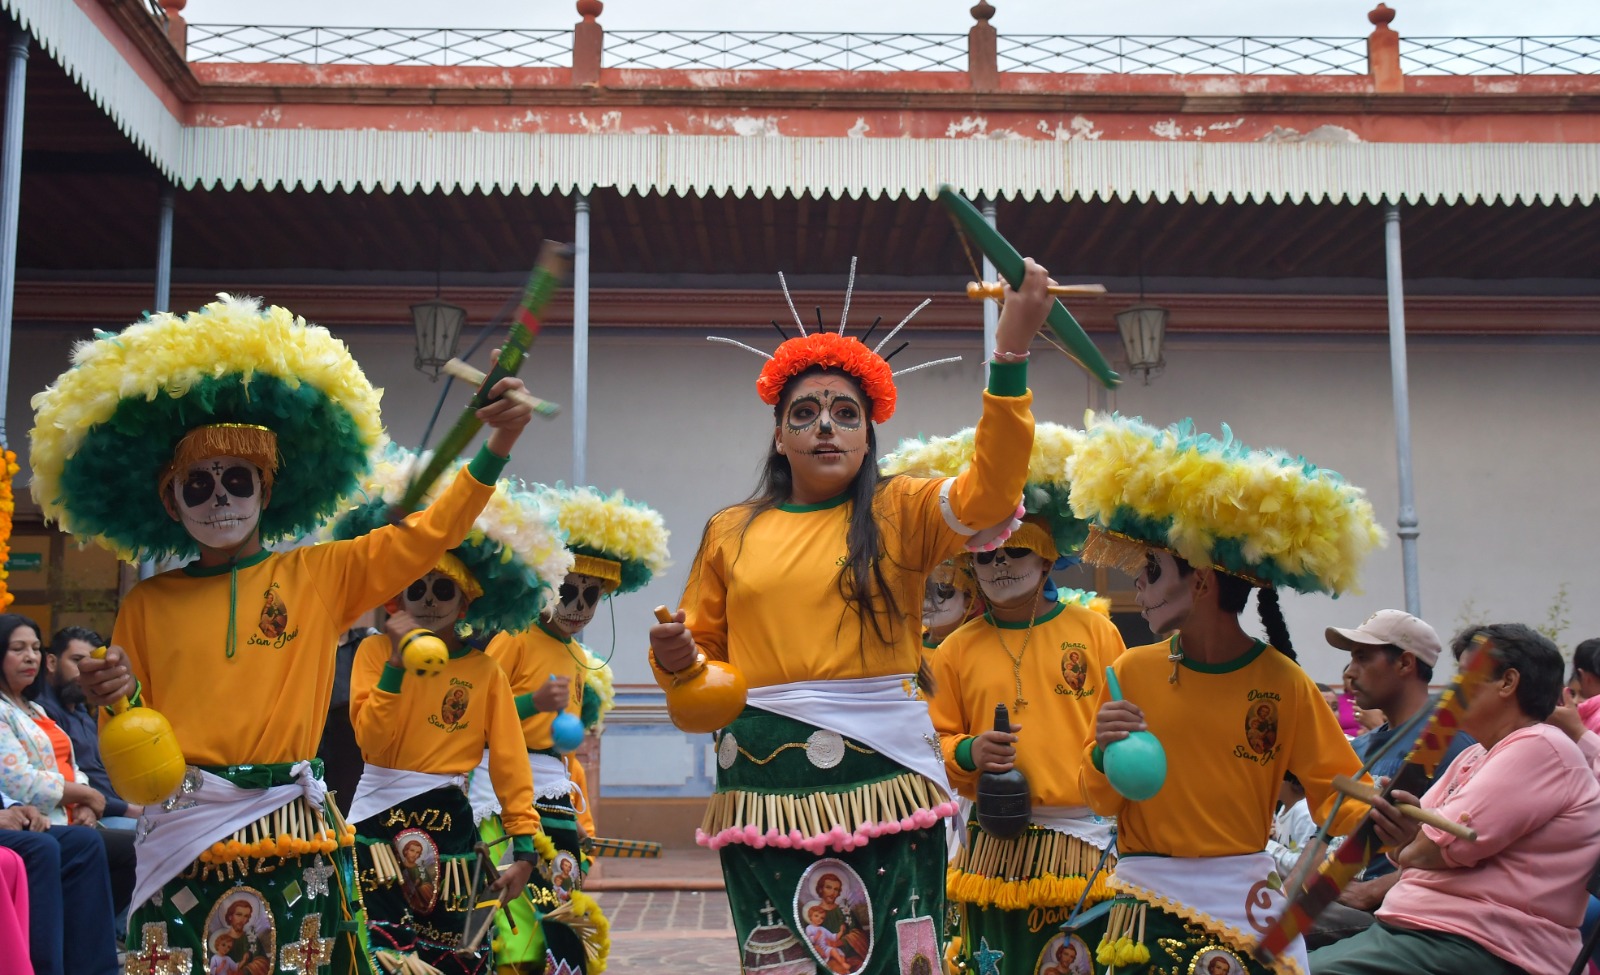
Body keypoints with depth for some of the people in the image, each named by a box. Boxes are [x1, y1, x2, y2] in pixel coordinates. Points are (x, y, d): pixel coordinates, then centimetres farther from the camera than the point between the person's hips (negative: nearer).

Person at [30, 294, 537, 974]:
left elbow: (428, 534, -5)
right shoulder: (146, 604, 7)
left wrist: (496, 447, -17)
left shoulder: (321, 576, 5)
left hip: (294, 836, 0)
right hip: (182, 838, 1)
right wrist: (117, 703, -11)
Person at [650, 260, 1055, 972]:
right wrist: (674, 658, -6)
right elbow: (703, 648, 19)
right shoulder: (730, 532, 11)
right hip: (764, 781, 2)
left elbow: (990, 492, -14)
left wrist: (1010, 351, -24)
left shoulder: (901, 513, 5)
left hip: (881, 772, -2)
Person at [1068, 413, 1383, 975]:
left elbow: (1333, 791, -2)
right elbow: (1103, 800, 5)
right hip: (1149, 900, 1)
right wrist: (1104, 756, -15)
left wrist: (1372, 818, -23)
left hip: (1244, 902, -1)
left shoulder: (1283, 682, -6)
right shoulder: (1131, 672, -1)